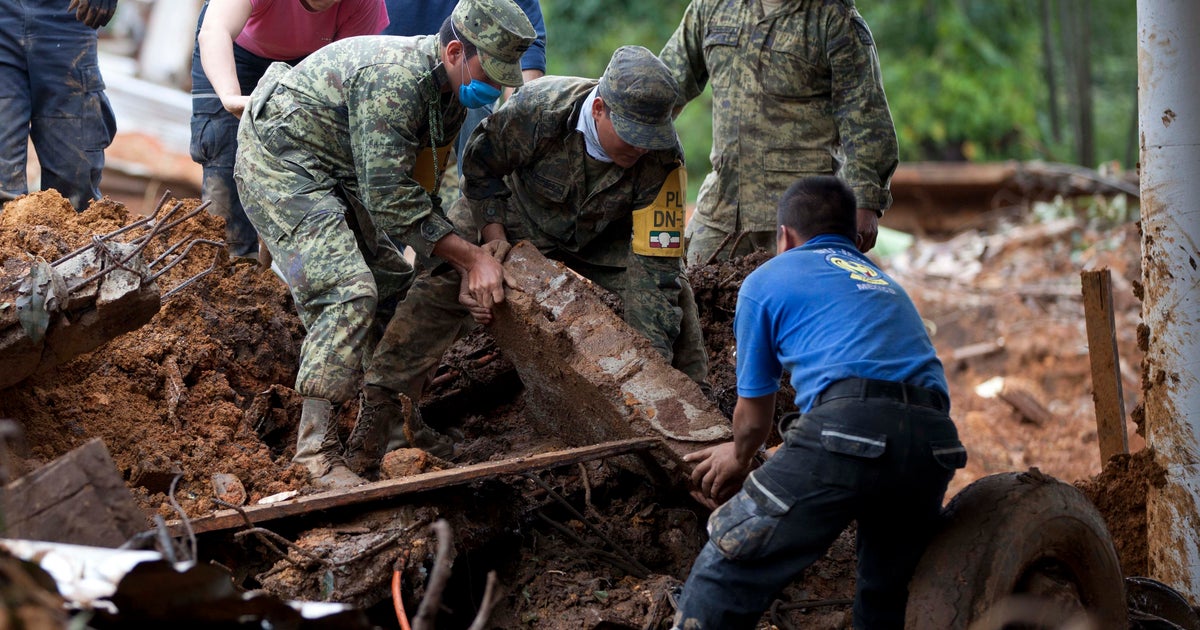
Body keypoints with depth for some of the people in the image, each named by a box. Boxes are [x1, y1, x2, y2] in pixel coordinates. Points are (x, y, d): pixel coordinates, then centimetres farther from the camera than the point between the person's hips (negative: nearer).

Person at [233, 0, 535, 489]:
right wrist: (471, 257, -27)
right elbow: (391, 198, -30)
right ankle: (316, 449, -22)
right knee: (349, 291, -23)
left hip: (336, 174, 10)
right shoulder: (392, 80, -30)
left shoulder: (453, 91, 1)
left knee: (395, 284, 10)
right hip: (280, 164, -10)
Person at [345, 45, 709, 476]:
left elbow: (656, 261, -31)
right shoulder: (538, 109, -37)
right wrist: (494, 236, -24)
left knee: (669, 292, -16)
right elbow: (479, 166, -16)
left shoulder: (662, 158, -32)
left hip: (602, 239, 2)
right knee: (438, 289, -19)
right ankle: (381, 410, -9)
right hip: (511, 219, -1)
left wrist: (654, 357, -36)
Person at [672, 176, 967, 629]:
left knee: (730, 560, 5)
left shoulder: (767, 280, 20)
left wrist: (741, 459, 49)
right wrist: (741, 454, 62)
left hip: (849, 427, -6)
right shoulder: (886, 285, 37)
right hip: (934, 440, 6)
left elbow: (753, 417, 25)